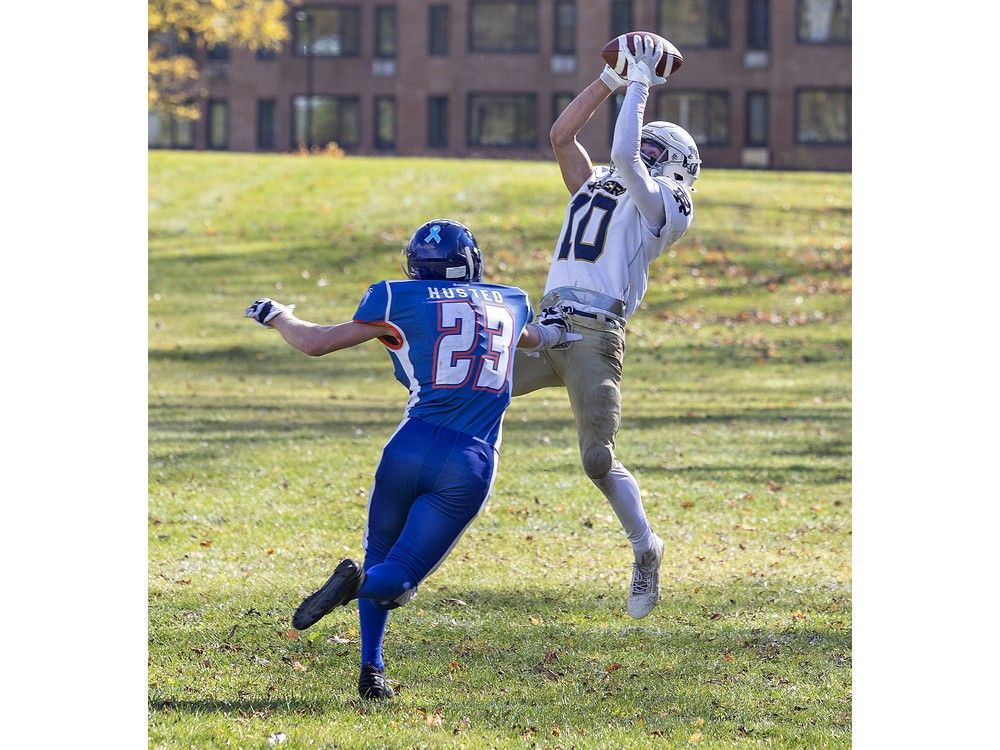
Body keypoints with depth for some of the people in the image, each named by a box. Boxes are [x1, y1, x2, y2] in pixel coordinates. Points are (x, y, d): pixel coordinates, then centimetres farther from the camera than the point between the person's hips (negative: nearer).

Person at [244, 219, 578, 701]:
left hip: (414, 445, -1)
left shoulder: (404, 299, 8)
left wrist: (276, 316, 31)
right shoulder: (511, 303, 18)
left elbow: (316, 344, 11)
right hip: (472, 463, 1)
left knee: (379, 555, 22)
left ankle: (371, 668, 3)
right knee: (396, 582, 5)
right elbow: (535, 339, 44)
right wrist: (557, 334, 68)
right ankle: (362, 583, -31)